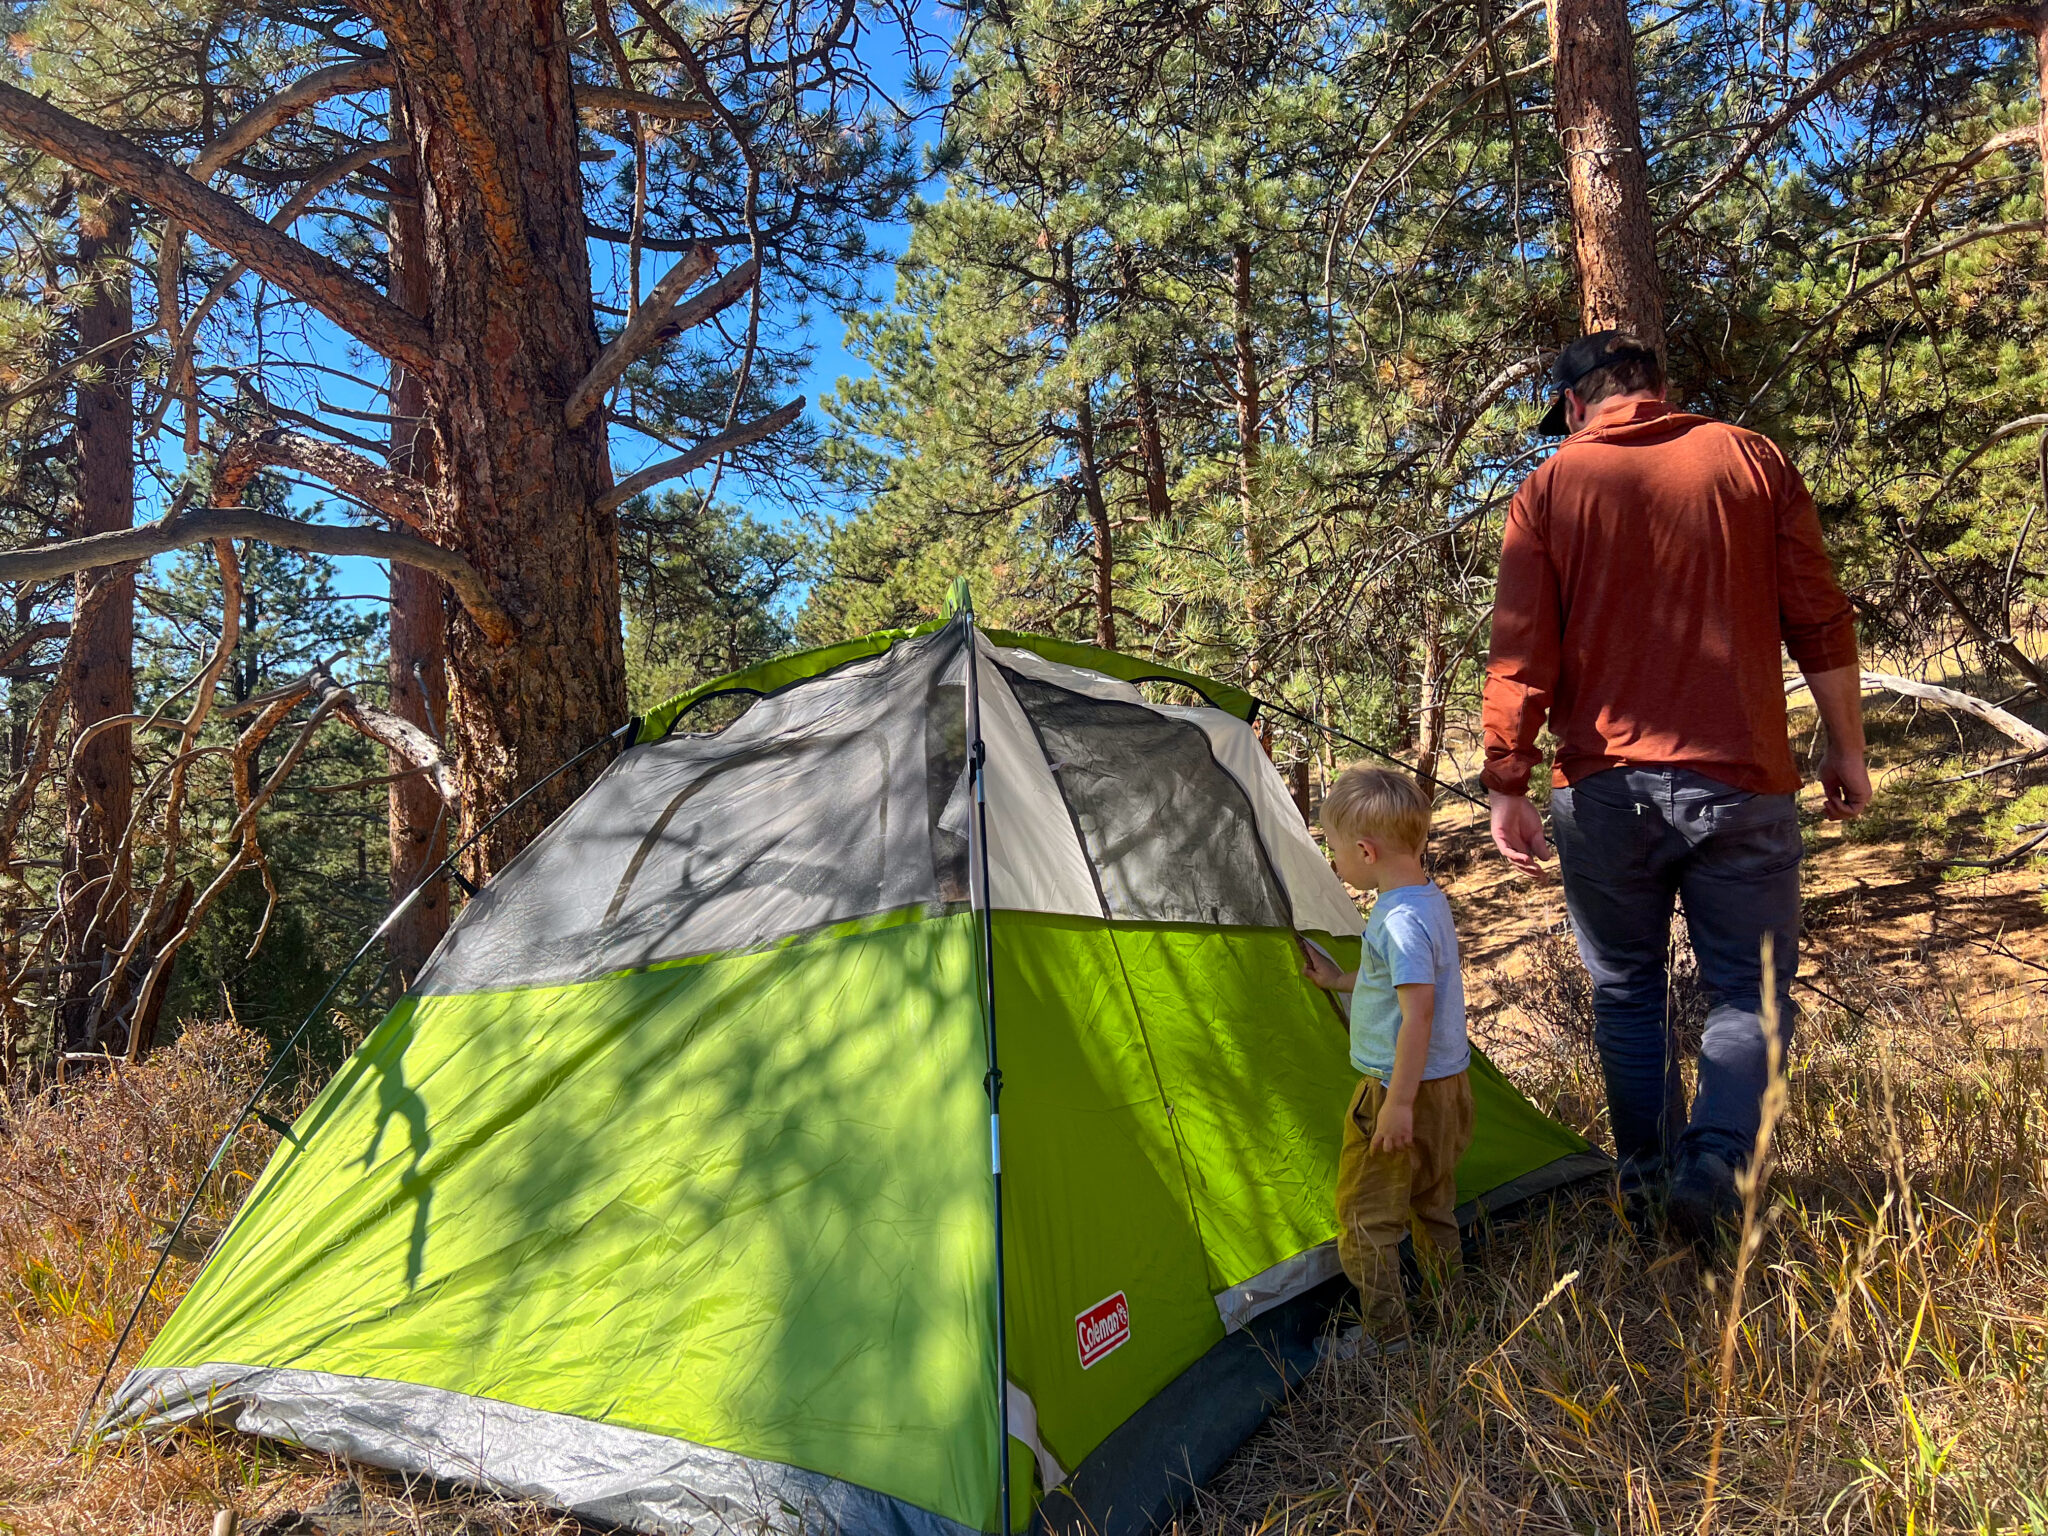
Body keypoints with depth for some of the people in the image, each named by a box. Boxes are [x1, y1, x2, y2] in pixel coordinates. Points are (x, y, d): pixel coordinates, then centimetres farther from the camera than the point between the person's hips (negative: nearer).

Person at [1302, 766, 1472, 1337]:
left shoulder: (1401, 920, -26)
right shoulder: (1428, 900, 6)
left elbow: (1418, 1011, -29)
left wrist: (1399, 1101, -26)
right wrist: (1340, 980, 25)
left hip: (1403, 1088, -10)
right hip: (1447, 1083, 10)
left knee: (1364, 1215, 2)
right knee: (1431, 1204, 23)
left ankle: (1384, 1333, 9)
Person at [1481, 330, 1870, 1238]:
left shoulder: (1549, 489, 3)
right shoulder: (1752, 460, 6)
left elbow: (1522, 654, -3)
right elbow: (1822, 623, 5)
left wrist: (1507, 785, 0)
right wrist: (1846, 751, 14)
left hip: (1603, 788, 0)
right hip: (1740, 784, 0)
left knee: (1626, 991, 16)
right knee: (1751, 989, 11)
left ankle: (1644, 1178, 20)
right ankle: (1713, 1160, -7)